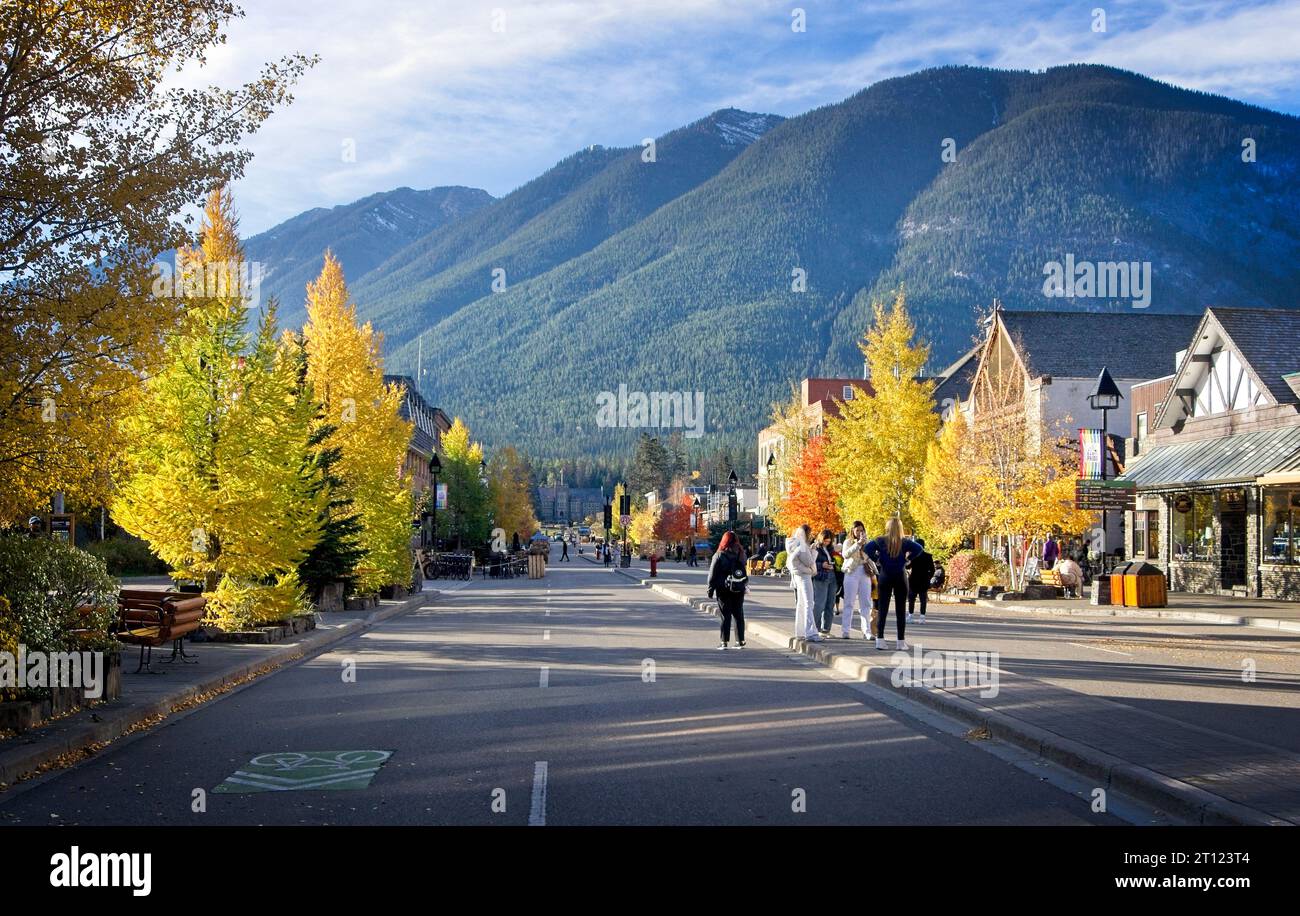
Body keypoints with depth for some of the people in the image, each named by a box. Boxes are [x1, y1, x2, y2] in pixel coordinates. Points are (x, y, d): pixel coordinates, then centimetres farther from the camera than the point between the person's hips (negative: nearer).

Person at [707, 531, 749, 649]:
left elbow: (713, 574, -7)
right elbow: (744, 572, 9)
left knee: (725, 616, 0)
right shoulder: (741, 554, 2)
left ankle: (724, 641, -1)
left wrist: (711, 589, -1)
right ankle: (740, 641, 11)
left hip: (724, 590, -3)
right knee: (738, 615, 9)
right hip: (738, 590, 3)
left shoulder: (719, 556, -9)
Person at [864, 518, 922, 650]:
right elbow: (918, 548, -13)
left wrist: (876, 559, -2)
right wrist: (907, 559, -4)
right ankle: (901, 642, 4)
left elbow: (868, 548, -14)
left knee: (882, 609, 2)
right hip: (901, 577, 0)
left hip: (885, 576, 0)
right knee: (900, 610, 4)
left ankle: (880, 640, -4)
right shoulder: (905, 542, -1)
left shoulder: (881, 541, -1)